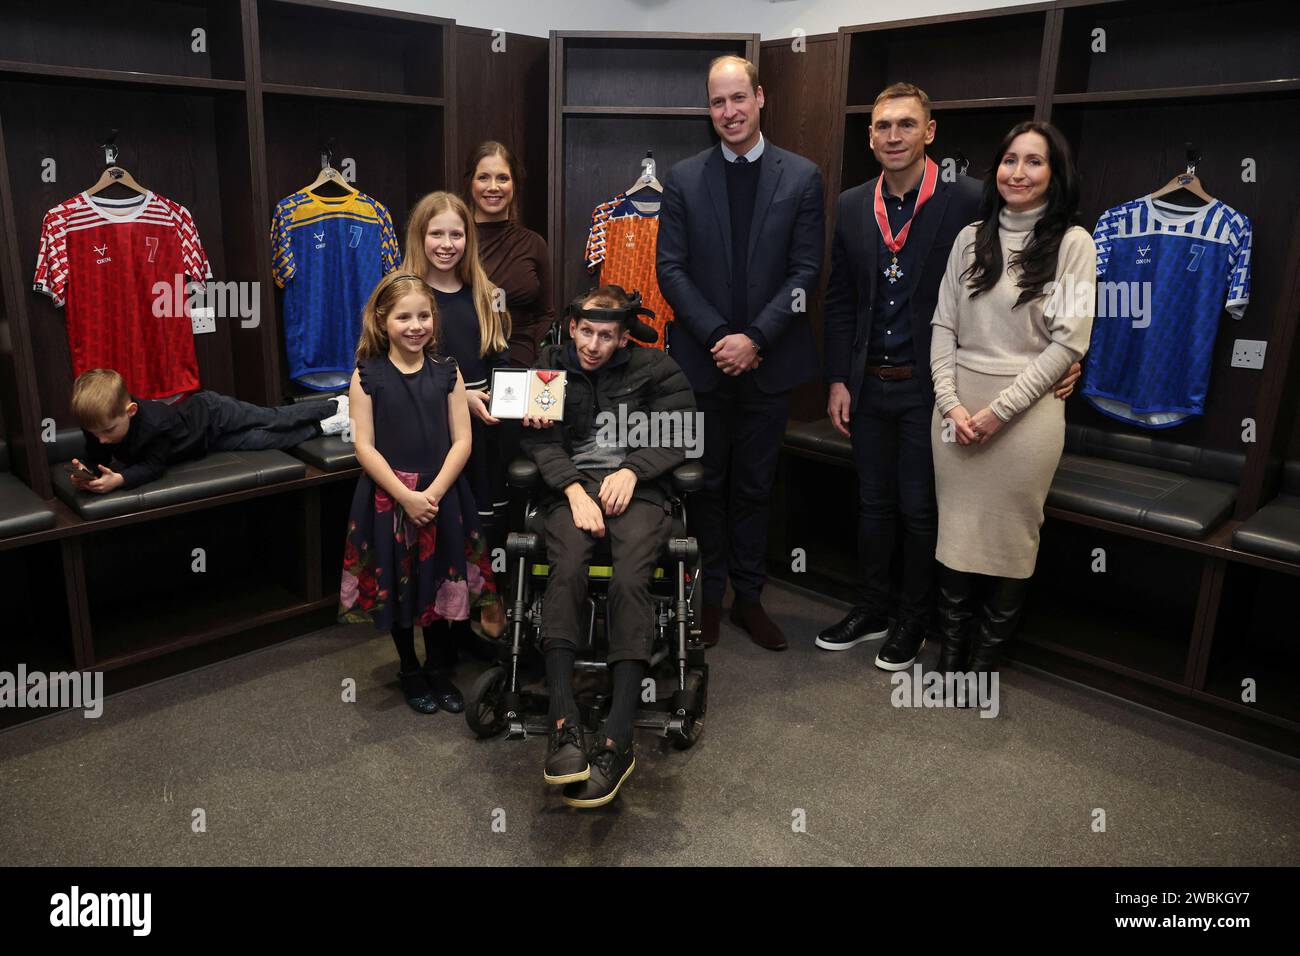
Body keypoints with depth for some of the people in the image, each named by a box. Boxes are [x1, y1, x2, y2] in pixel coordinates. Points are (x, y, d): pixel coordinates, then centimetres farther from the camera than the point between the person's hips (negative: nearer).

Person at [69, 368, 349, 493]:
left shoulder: (153, 423, -42)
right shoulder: (99, 420, -21)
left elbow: (154, 466, -34)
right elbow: (96, 458, -11)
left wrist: (119, 479, -50)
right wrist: (86, 471, -34)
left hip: (212, 413, -7)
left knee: (277, 421, 3)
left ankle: (337, 405, 21)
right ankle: (333, 407, 27)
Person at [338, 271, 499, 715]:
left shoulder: (446, 372, 1)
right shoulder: (368, 375, -4)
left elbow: (461, 441, -3)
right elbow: (365, 447, -8)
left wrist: (433, 493, -15)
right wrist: (406, 497, -16)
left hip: (442, 497, 1)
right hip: (388, 499, -1)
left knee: (439, 583, 11)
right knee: (396, 586, 10)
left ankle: (439, 669, 30)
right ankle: (409, 671, 31)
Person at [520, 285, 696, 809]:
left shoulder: (655, 369, 12)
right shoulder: (550, 365, 15)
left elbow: (679, 435, 6)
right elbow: (540, 439, 5)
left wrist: (631, 471, -10)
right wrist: (575, 491, -12)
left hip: (636, 487, -1)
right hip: (573, 486, 1)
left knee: (630, 581, -30)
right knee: (566, 571, -31)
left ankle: (616, 742, -33)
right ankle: (565, 726, -36)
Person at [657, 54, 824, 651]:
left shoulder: (801, 177, 3)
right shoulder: (684, 179, 4)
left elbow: (806, 270, -3)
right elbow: (670, 268, -1)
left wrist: (755, 338, -13)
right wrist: (717, 336, -12)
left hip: (768, 361, 0)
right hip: (702, 359, 0)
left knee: (754, 487, 10)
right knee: (706, 484, 10)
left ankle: (748, 598, 23)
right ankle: (709, 595, 24)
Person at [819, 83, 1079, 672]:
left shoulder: (966, 200, -10)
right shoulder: (852, 207, 4)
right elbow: (839, 301, 7)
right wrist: (838, 380, 4)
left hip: (929, 384, -4)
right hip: (869, 382, 4)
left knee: (919, 508, 8)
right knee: (874, 501, 16)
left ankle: (913, 622, 26)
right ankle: (871, 610, 32)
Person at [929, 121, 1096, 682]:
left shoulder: (1072, 242, -3)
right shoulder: (971, 238, 8)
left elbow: (1069, 341, -8)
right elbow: (943, 326, 6)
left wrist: (998, 410, -13)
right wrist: (950, 403, -6)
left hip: (1026, 413, -3)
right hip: (957, 409, 3)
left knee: (1010, 540, 6)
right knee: (954, 532, 9)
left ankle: (983, 662, 22)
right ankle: (948, 659, 23)